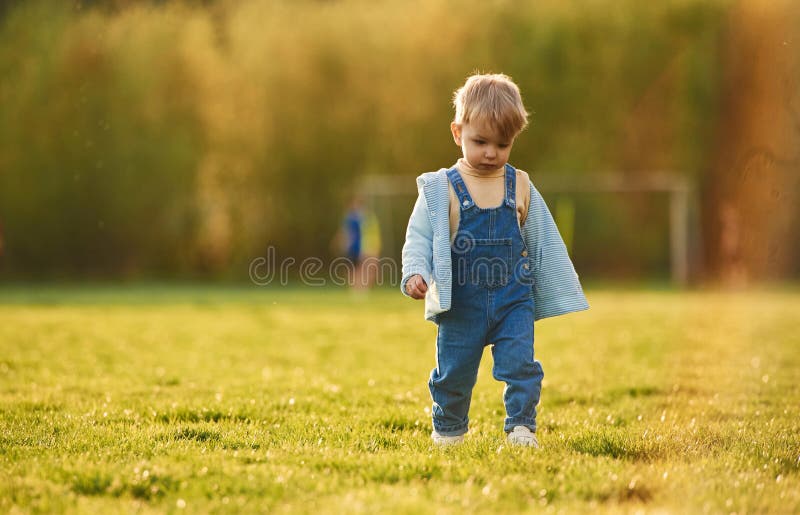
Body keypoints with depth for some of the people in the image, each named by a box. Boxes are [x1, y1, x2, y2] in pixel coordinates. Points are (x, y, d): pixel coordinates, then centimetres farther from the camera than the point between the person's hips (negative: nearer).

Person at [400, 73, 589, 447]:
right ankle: (448, 428, 30)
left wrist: (556, 294, 12)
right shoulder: (441, 189, -5)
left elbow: (543, 241, 10)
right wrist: (415, 274, -23)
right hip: (461, 303, -1)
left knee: (520, 363, -10)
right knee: (454, 370, 9)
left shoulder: (521, 187, 2)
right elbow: (419, 237, -5)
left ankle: (521, 427, -1)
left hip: (514, 300, 1)